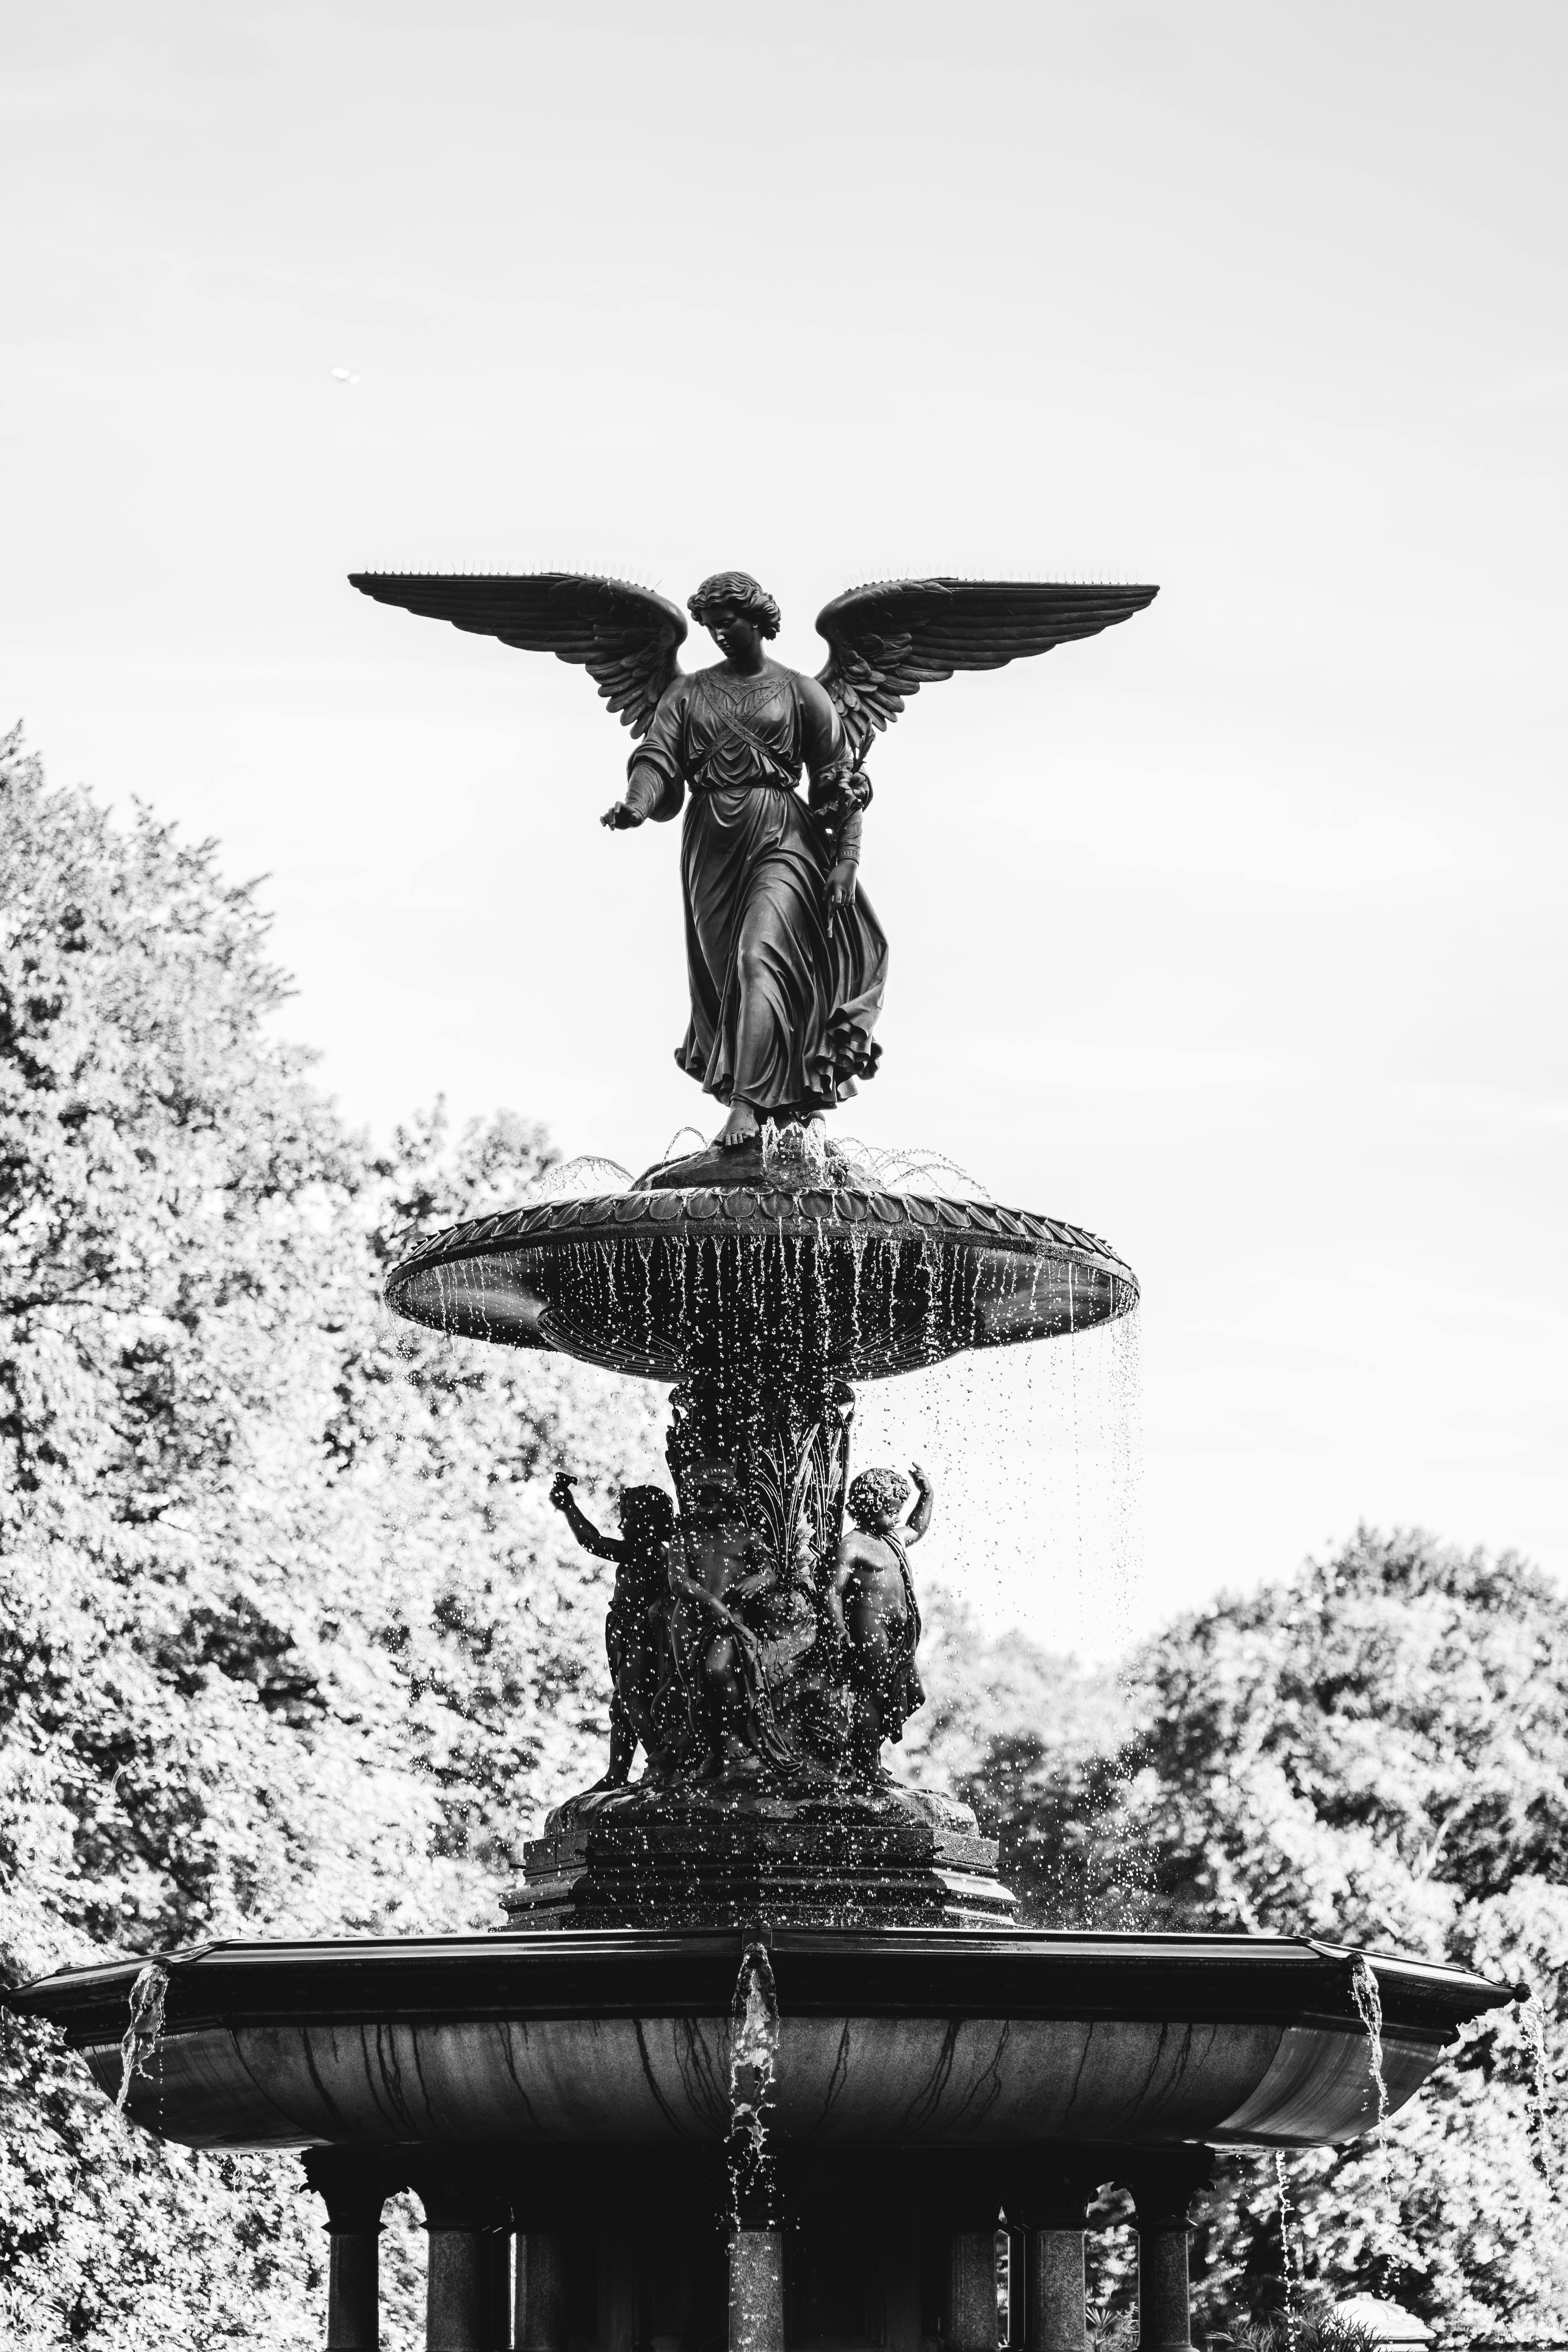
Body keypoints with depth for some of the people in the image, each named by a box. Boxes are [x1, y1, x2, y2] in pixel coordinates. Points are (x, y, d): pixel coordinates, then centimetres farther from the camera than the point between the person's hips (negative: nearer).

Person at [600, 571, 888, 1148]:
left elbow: (841, 783, 3)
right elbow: (658, 756, -1)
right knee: (721, 968, 5)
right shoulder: (689, 693, 12)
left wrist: (846, 860, -6)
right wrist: (637, 803, -24)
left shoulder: (799, 692, 5)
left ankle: (747, 1102, -26)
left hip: (780, 839, -4)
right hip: (711, 841, 4)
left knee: (759, 957, -20)